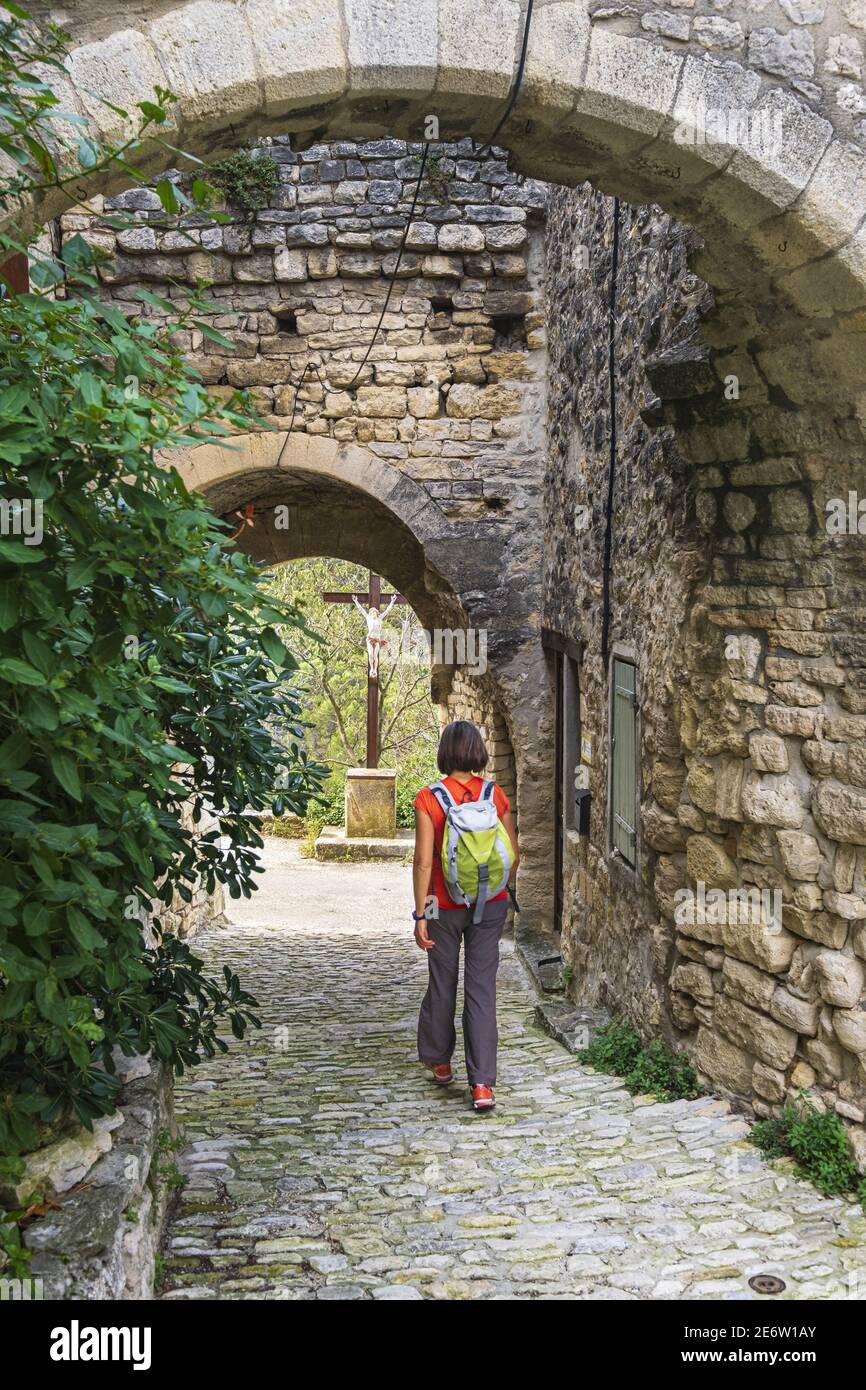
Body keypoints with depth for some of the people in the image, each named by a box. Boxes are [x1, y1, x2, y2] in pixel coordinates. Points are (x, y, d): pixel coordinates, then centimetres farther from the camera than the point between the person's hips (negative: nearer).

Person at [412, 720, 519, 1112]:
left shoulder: (429, 799, -12)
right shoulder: (496, 795, -4)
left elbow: (424, 861, -13)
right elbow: (513, 855, 0)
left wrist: (420, 913, -7)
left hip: (445, 907, -1)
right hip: (490, 906, 1)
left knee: (442, 984, 17)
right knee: (482, 989, 3)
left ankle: (439, 1061, 35)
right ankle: (482, 1083, -1)